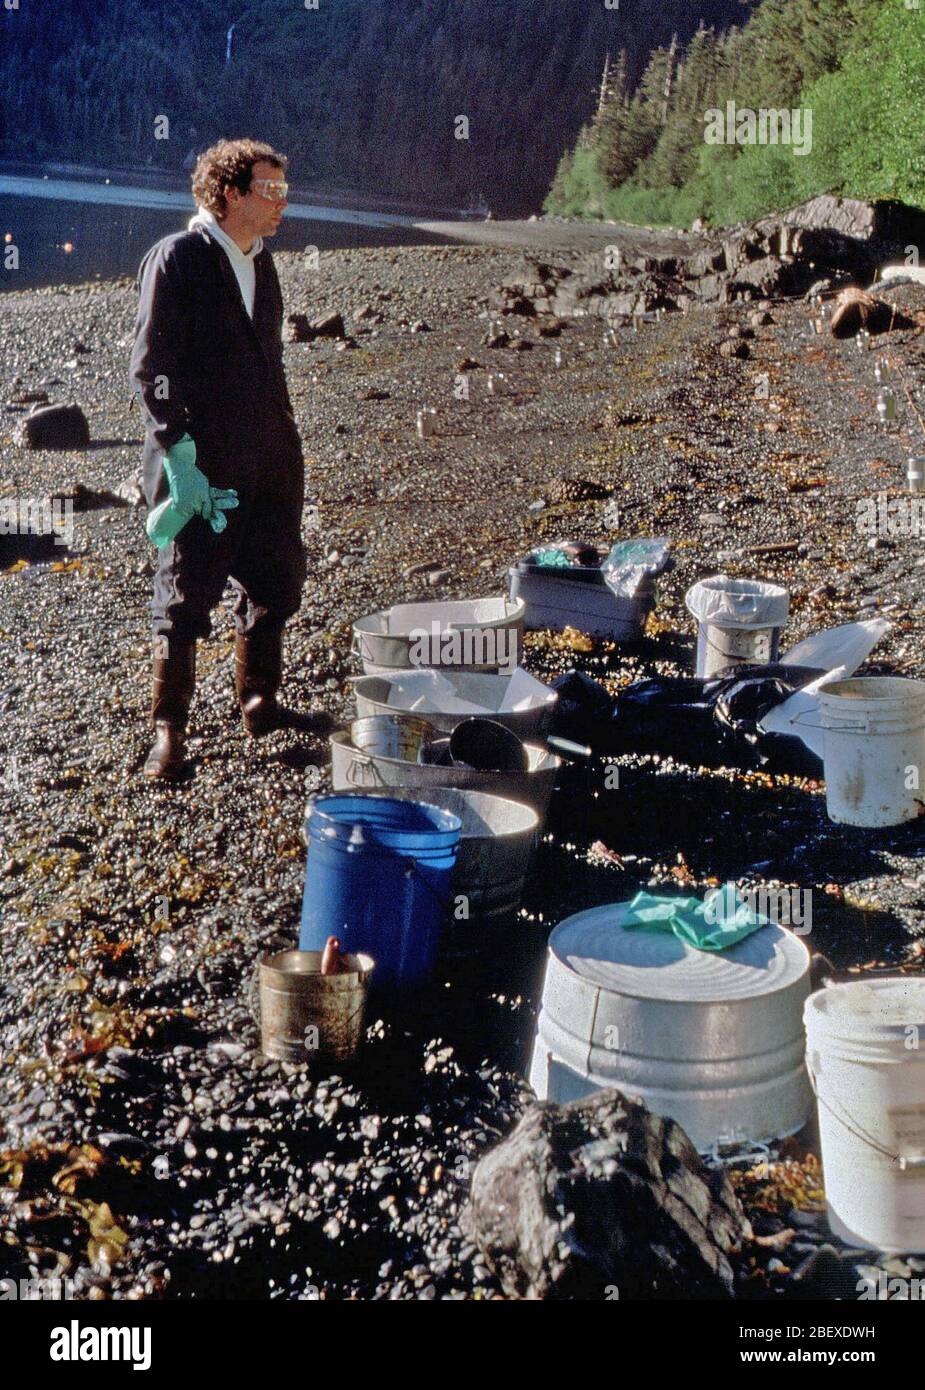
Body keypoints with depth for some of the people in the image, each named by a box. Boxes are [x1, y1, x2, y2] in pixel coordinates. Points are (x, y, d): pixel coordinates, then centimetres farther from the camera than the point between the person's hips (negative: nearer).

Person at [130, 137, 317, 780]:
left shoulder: (260, 261, 14)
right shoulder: (177, 259, -9)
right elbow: (152, 366, -14)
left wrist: (286, 444, 16)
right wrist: (179, 456, -20)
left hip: (269, 462, 7)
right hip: (204, 466, -7)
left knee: (276, 582, 13)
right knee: (188, 595, -1)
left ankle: (261, 704, 30)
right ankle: (169, 732, 10)